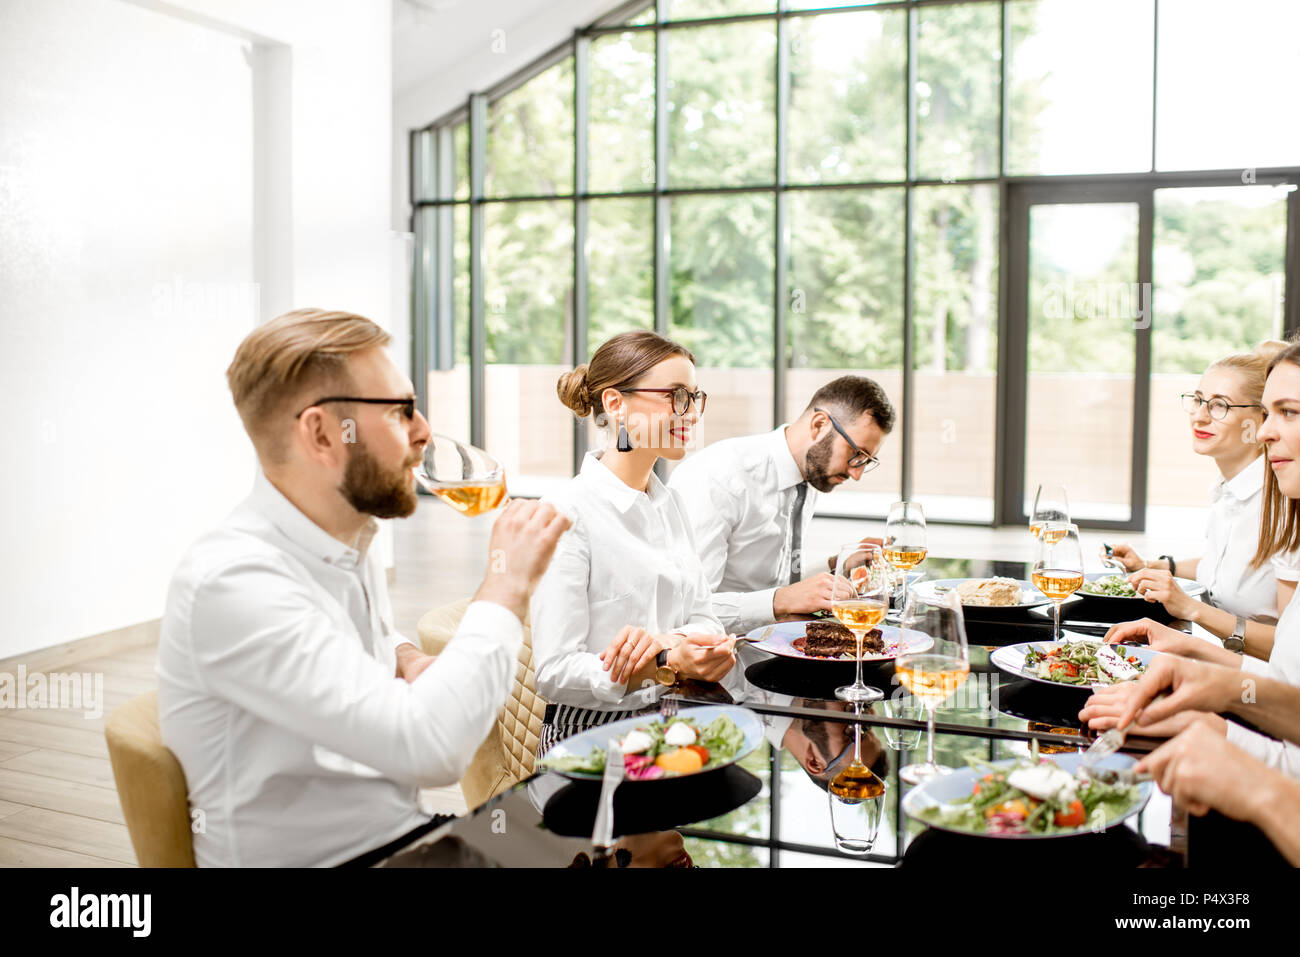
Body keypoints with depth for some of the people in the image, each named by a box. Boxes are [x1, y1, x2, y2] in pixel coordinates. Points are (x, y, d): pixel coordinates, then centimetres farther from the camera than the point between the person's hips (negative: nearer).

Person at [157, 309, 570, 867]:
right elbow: (427, 747, -31)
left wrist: (409, 661, 1)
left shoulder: (348, 539, 3)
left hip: (403, 832, 8)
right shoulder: (232, 583, -24)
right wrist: (508, 581, -21)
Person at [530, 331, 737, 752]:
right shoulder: (569, 513, -14)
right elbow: (554, 673, -16)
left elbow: (705, 621, 7)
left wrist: (664, 640, -16)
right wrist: (667, 665, -28)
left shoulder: (671, 504, 13)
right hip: (591, 731, -7)